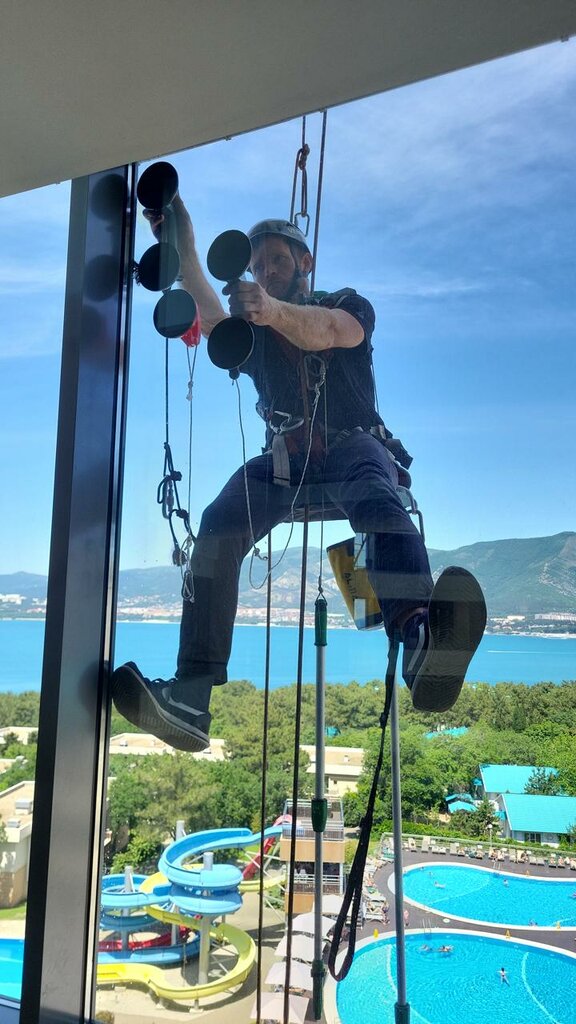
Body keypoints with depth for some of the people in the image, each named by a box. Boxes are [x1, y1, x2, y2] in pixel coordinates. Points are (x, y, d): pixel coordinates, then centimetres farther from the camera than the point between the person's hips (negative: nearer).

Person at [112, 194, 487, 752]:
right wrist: (183, 246, -20)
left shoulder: (348, 305, 11)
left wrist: (273, 310, -39)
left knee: (378, 502, -38)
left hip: (352, 445, -2)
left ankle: (423, 642, -64)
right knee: (218, 525, -27)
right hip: (284, 459, 2)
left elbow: (325, 330, -16)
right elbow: (211, 318, -5)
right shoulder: (252, 334, 20)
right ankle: (190, 699, -36)